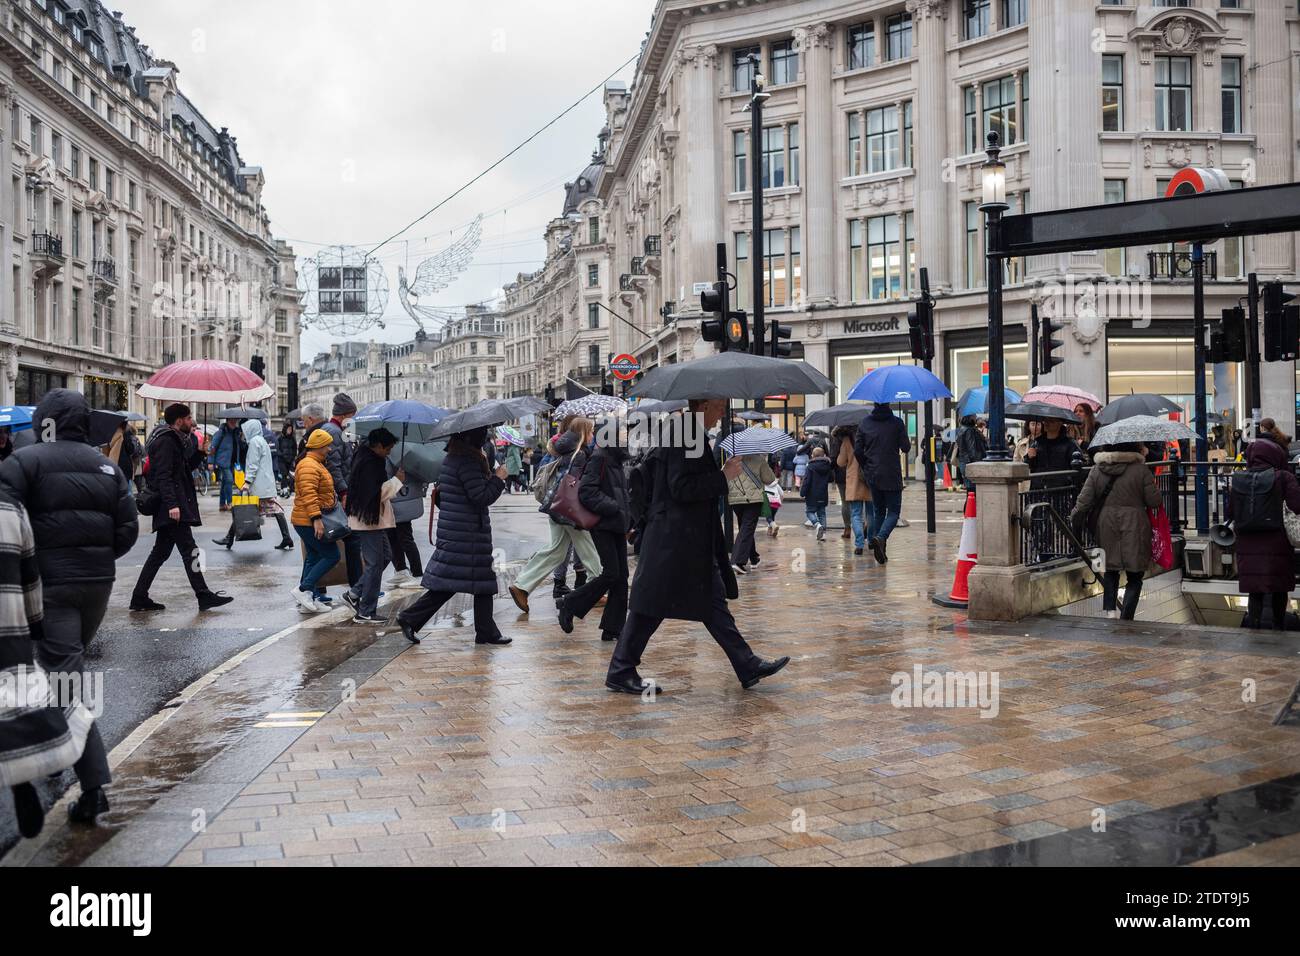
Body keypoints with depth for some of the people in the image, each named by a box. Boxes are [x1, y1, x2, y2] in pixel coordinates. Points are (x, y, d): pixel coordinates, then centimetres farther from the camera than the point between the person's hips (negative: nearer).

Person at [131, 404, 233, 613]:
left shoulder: (175, 440, 18)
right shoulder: (166, 441, -13)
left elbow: (186, 468, 24)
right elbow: (163, 475, -21)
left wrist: (200, 452, 9)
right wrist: (172, 504, -27)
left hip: (169, 507, 10)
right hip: (172, 506, -10)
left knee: (161, 552, 12)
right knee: (189, 550, -8)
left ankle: (140, 598, 15)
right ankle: (204, 596, -5)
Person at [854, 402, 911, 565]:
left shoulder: (865, 423, 2)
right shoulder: (897, 423, -7)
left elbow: (857, 450, 0)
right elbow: (906, 448, -5)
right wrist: (908, 442, 18)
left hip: (872, 476, 4)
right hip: (892, 475, -4)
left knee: (878, 511, 17)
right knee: (893, 512, 2)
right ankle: (880, 538, -25)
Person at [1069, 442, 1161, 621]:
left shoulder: (1097, 470, 1)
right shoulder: (1141, 470, -8)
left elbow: (1084, 500, -1)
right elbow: (1154, 501, -6)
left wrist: (1074, 519, 11)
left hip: (1106, 526, 3)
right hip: (1135, 527, -3)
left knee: (1110, 571, 18)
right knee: (1134, 576, 6)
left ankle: (1110, 609, 3)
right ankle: (1126, 618, 0)